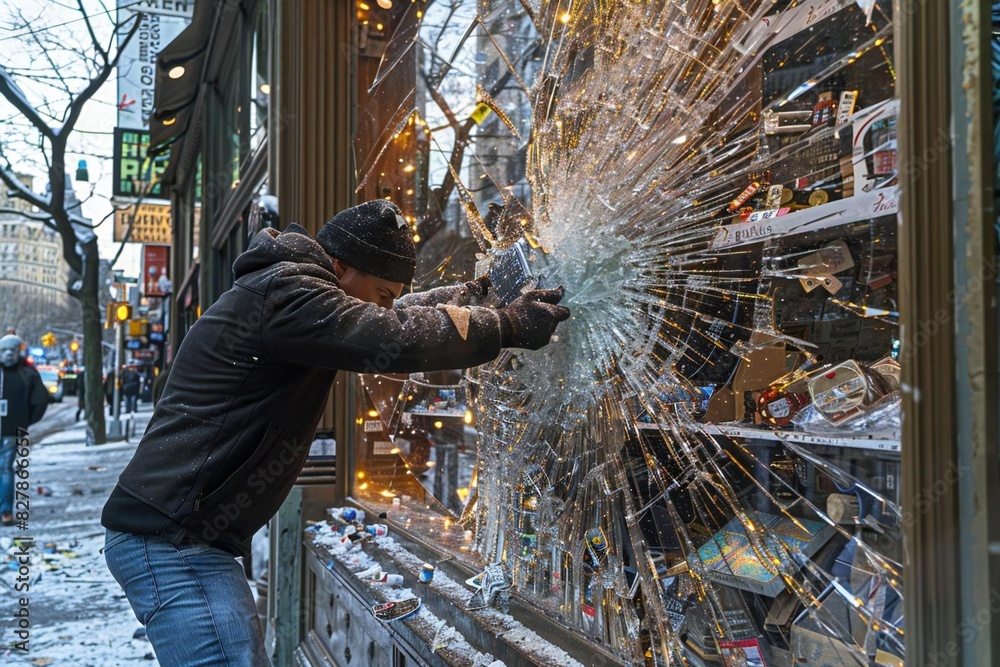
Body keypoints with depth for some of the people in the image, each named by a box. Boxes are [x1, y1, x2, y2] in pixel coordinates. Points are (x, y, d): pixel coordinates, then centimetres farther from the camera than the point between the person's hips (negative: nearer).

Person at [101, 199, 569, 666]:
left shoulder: (283, 291, 16)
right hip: (172, 540, -11)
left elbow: (397, 317, 26)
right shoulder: (286, 294, -16)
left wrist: (478, 290, 23)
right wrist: (509, 325, -14)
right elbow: (398, 340, -26)